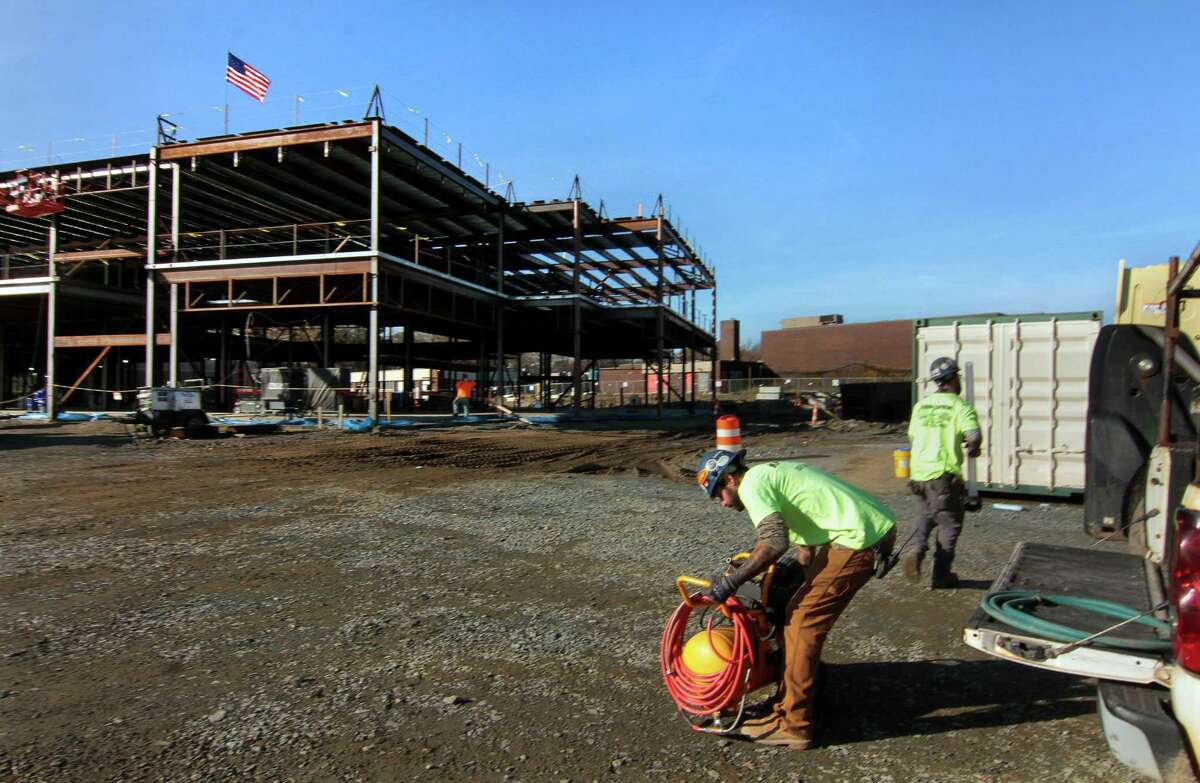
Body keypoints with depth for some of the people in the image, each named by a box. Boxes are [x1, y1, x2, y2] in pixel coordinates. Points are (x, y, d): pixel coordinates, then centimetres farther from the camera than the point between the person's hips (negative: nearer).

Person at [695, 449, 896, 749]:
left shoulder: (752, 484, -7)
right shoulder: (773, 473, 23)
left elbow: (775, 543, -21)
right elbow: (804, 539, 28)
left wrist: (732, 580, -15)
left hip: (858, 541, -10)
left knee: (801, 623, -4)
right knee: (799, 616, 16)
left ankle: (792, 725, 4)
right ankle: (787, 705, 25)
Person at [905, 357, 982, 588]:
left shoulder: (921, 405, 9)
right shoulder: (960, 406, -8)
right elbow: (974, 437, -20)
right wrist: (973, 448, 1)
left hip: (919, 472, 5)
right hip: (944, 474, -5)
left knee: (924, 517, 22)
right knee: (949, 523, 9)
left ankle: (918, 552, -2)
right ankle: (940, 574, 13)